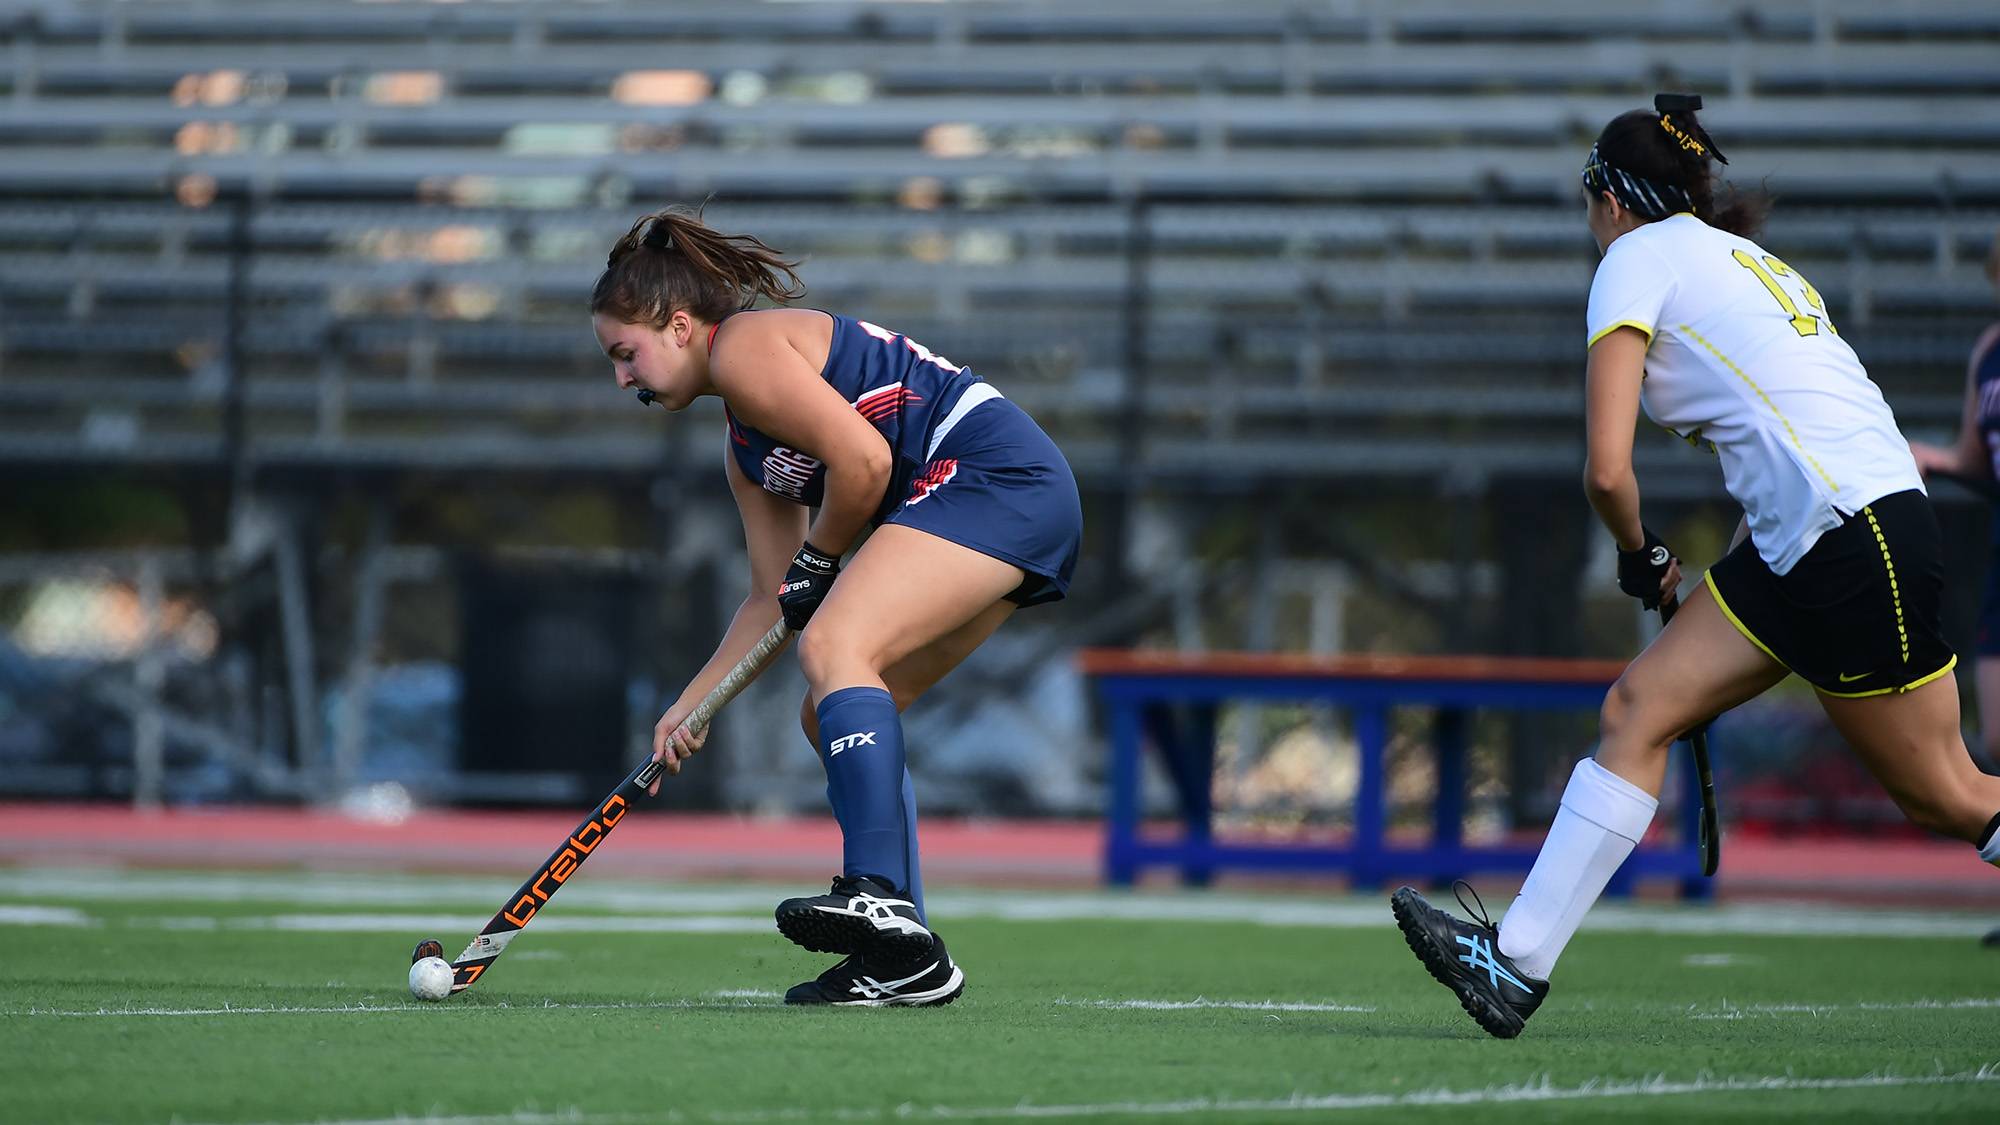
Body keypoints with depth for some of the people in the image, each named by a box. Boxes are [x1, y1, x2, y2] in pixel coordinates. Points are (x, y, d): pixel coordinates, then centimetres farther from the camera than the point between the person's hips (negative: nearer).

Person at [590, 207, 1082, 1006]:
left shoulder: (743, 349, -7)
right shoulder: (743, 447, 23)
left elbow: (863, 459, -17)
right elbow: (774, 598, 22)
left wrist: (818, 562, -2)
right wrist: (690, 706, 16)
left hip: (996, 472, -11)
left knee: (834, 648, -25)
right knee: (831, 717, 9)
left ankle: (881, 899, -38)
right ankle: (901, 964, 4)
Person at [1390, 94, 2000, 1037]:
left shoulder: (1637, 258, -3)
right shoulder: (1744, 258, 22)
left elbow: (1607, 470, -11)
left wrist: (1638, 552, 8)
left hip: (1853, 536, -9)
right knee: (1635, 711, 5)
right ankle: (1517, 964, 2)